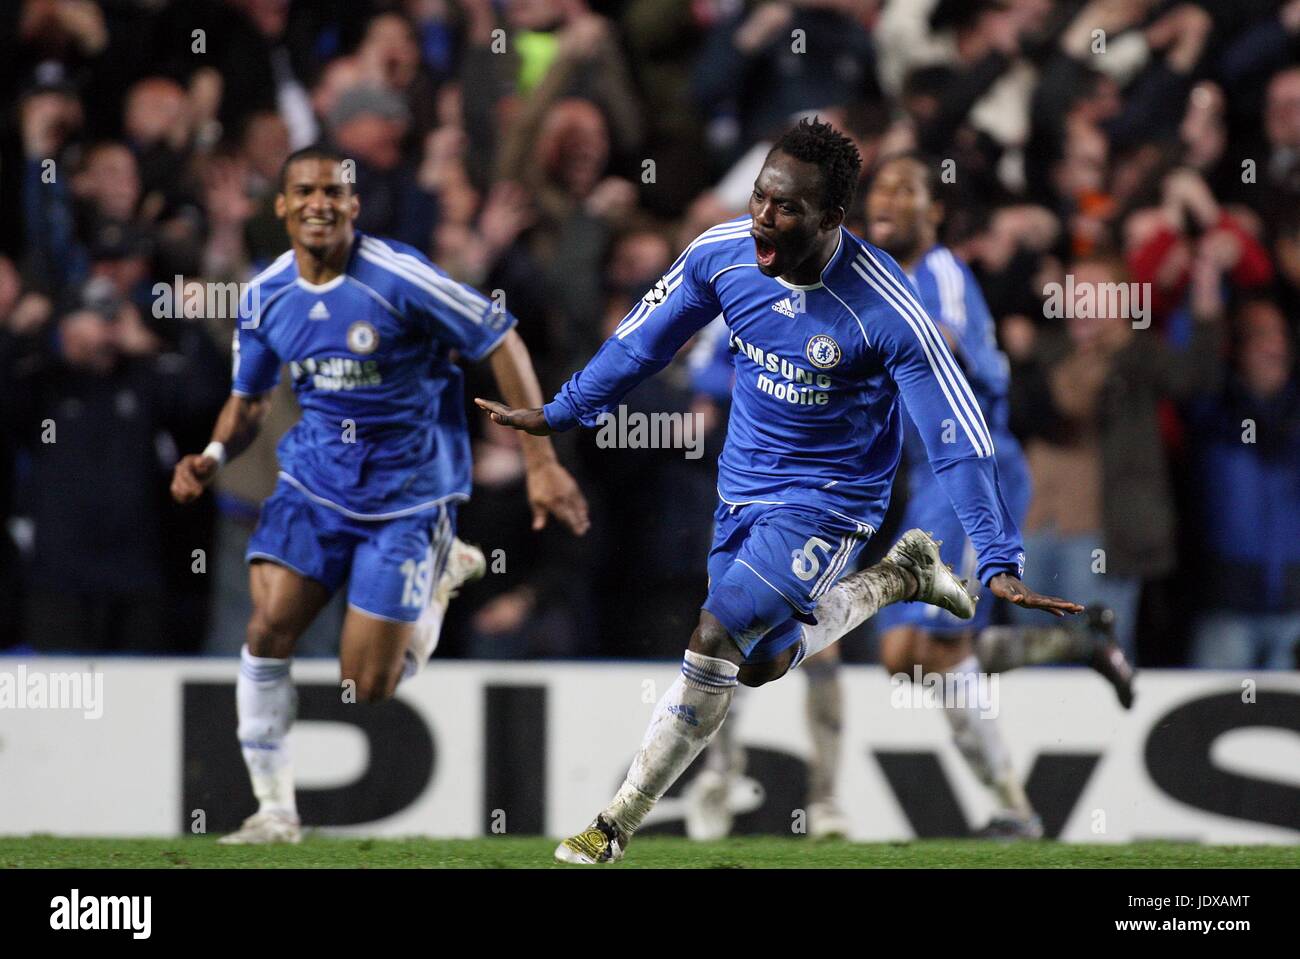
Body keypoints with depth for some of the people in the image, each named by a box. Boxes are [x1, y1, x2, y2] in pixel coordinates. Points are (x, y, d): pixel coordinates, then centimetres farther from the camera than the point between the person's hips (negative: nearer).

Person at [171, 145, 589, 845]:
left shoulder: (398, 277, -19)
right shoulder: (266, 297, -2)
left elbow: (501, 342, -13)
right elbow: (248, 399, 13)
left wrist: (541, 464, -16)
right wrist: (213, 456, -10)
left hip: (407, 493, -4)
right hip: (313, 483, 4)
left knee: (365, 689, -4)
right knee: (268, 628, -17)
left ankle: (441, 578, 27)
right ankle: (275, 811, -3)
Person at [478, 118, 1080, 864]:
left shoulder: (887, 312, -28)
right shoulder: (722, 253, -14)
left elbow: (959, 435, -23)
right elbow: (647, 339, 6)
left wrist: (1001, 564, -26)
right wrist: (561, 413, 13)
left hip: (827, 502, -6)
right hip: (745, 487, 6)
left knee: (718, 635, -20)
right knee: (762, 662, 16)